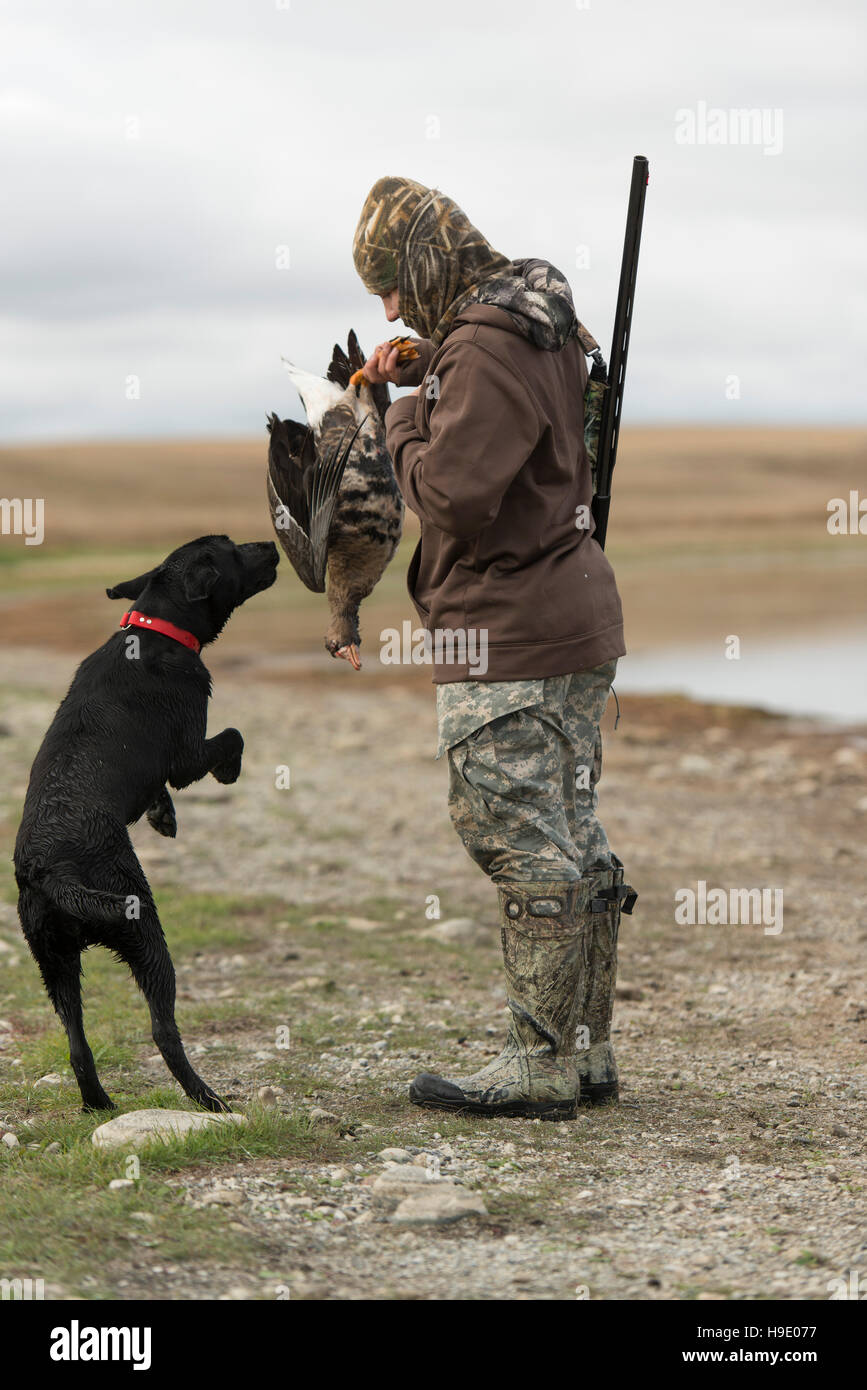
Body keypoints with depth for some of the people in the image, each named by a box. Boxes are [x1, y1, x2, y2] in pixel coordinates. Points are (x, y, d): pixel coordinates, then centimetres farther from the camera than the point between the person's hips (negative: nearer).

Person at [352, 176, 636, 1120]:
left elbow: (453, 495, -25)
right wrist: (420, 368, 16)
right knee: (571, 843, 13)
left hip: (509, 636, -10)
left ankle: (540, 1066, 0)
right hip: (572, 616, 10)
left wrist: (405, 427, -6)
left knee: (525, 847, -5)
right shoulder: (542, 324, 13)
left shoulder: (484, 349, -18)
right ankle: (585, 1053, 20)